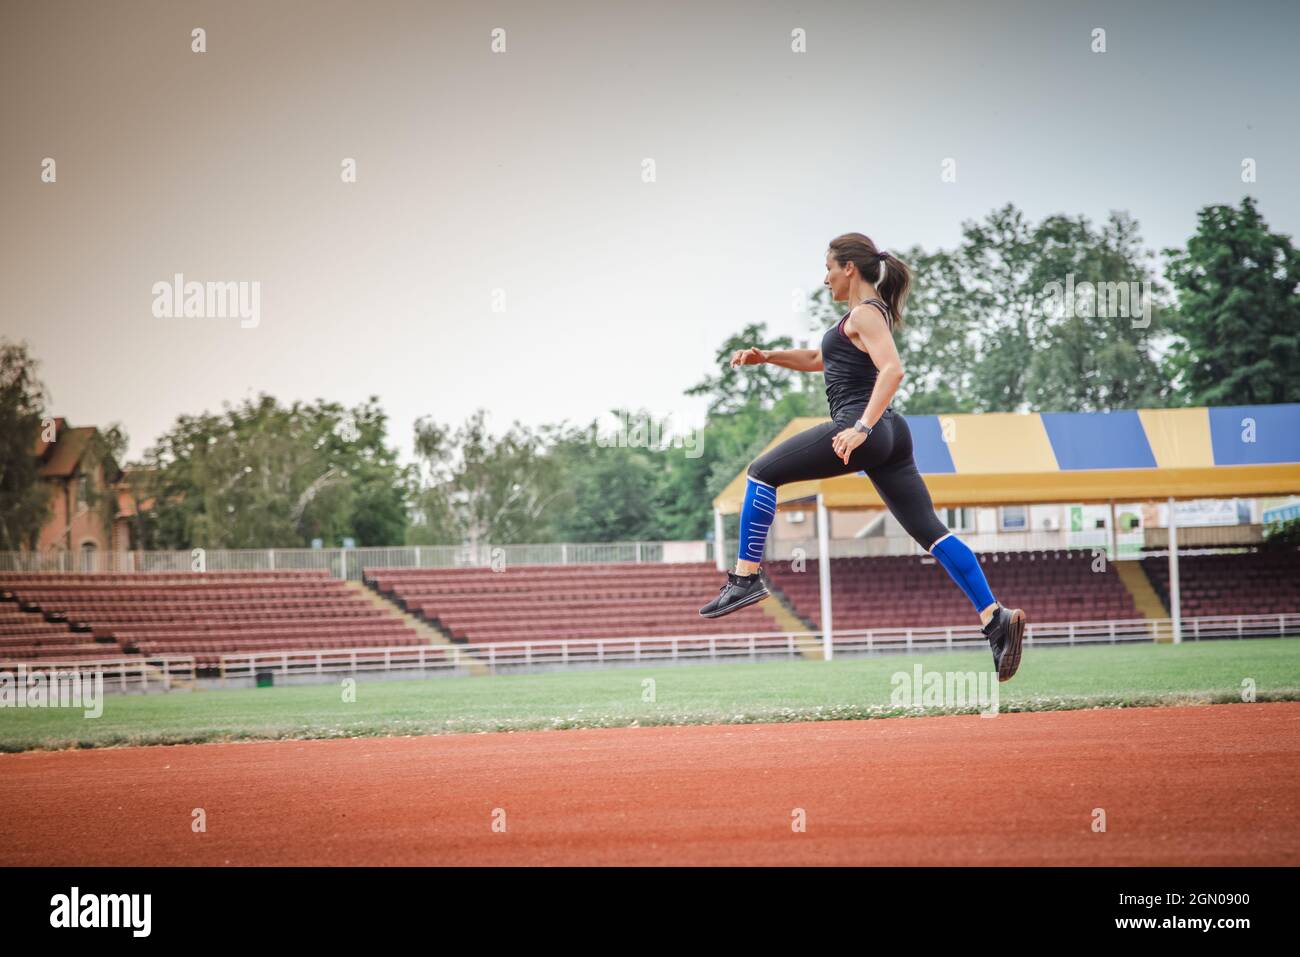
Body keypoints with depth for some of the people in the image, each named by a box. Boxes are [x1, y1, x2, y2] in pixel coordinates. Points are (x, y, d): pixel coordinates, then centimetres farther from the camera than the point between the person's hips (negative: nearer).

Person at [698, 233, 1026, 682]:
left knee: (761, 473, 0)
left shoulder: (864, 314, -6)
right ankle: (996, 617, -6)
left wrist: (862, 427, -30)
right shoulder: (873, 312, 24)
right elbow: (819, 360, 36)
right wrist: (767, 356, 25)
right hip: (891, 435, 10)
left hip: (862, 433, -10)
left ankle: (746, 576, -3)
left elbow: (892, 370, -23)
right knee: (929, 530, 4)